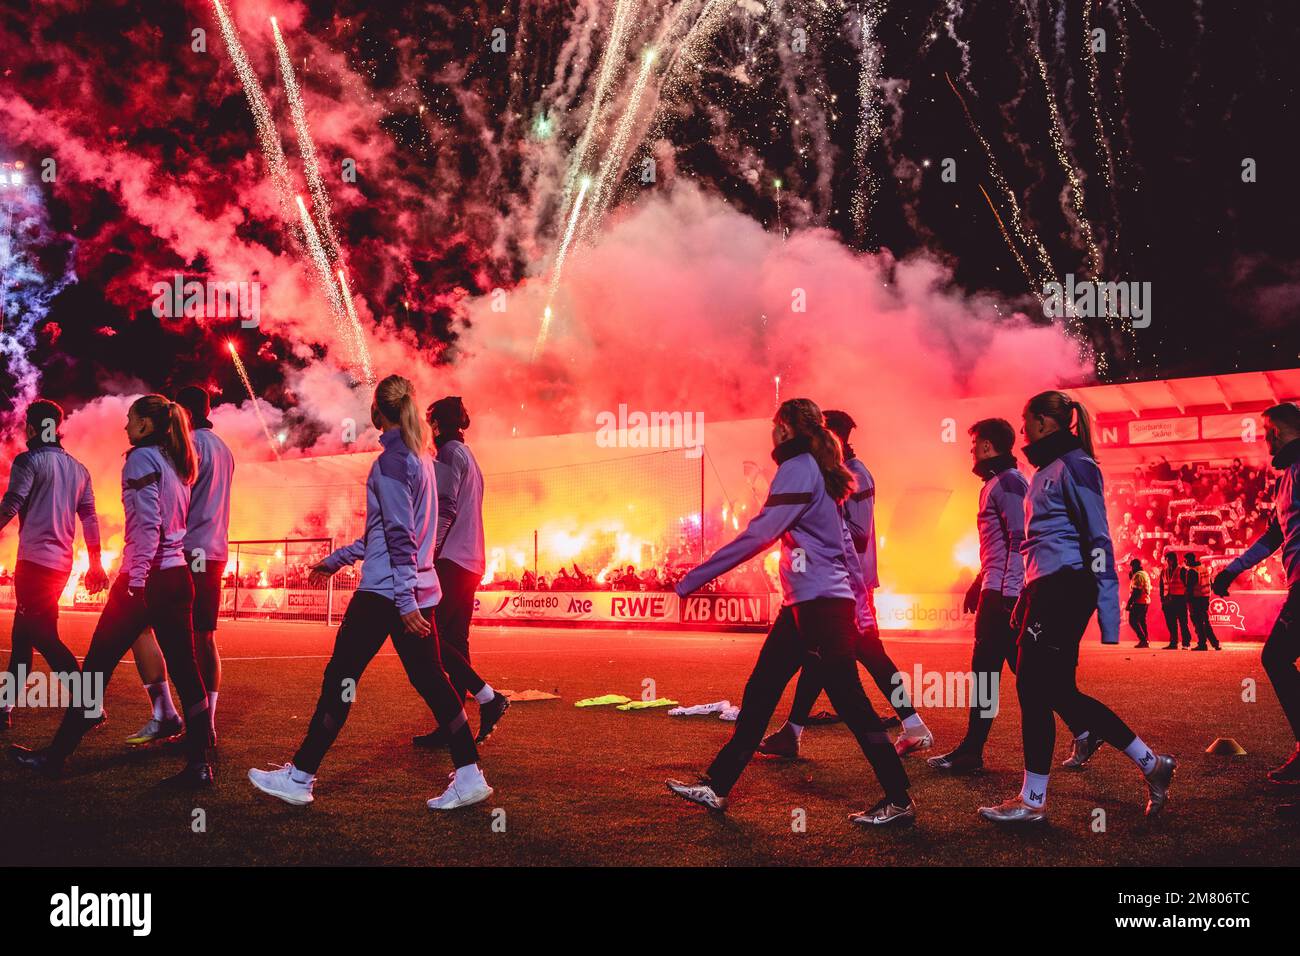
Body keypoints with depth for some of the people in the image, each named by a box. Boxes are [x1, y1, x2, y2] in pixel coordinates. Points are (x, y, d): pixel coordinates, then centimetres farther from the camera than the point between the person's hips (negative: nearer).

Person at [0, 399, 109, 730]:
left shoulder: (29, 460, -4)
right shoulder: (78, 469, 15)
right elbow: (89, 518, 14)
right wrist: (96, 564, 16)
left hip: (35, 560, -7)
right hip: (62, 563, 7)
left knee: (43, 638, -9)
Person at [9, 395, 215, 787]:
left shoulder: (142, 457, -7)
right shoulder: (176, 464, 16)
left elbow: (147, 523, -17)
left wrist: (136, 579, -19)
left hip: (147, 577, -7)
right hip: (177, 576, 7)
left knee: (98, 665, 2)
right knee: (184, 669, 3)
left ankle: (55, 755, 11)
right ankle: (199, 763, -1)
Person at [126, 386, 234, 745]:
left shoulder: (191, 443, -7)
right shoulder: (223, 449, 20)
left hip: (188, 551, -9)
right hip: (215, 553, 9)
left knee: (140, 624, -6)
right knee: (202, 638, 8)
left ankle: (164, 715, -11)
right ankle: (206, 724, 5)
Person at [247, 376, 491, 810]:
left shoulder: (391, 461, -12)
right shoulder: (420, 458, 15)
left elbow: (400, 535, -18)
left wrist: (404, 601, -20)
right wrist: (337, 559, 27)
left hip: (385, 590, -9)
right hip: (419, 589, 9)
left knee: (339, 677, 0)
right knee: (430, 680, 8)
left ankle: (300, 777, 8)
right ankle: (469, 776, 6)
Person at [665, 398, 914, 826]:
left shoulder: (798, 468, -12)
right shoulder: (818, 473, 18)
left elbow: (757, 535, -18)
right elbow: (845, 547, 19)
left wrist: (691, 580, -14)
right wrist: (861, 610, 22)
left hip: (822, 602, -10)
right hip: (802, 604, 10)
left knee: (849, 700, -5)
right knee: (759, 692, 10)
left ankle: (900, 801, 2)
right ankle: (717, 786, 15)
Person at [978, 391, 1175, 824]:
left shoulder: (1074, 466, -9)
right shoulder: (1046, 471, 20)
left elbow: (1098, 540, -14)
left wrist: (1108, 620, -19)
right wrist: (1024, 601, 23)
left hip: (1065, 589, -10)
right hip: (1045, 587, 10)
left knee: (1035, 687, -5)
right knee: (1057, 691, 9)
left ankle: (1032, 801, 4)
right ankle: (1152, 764, 18)